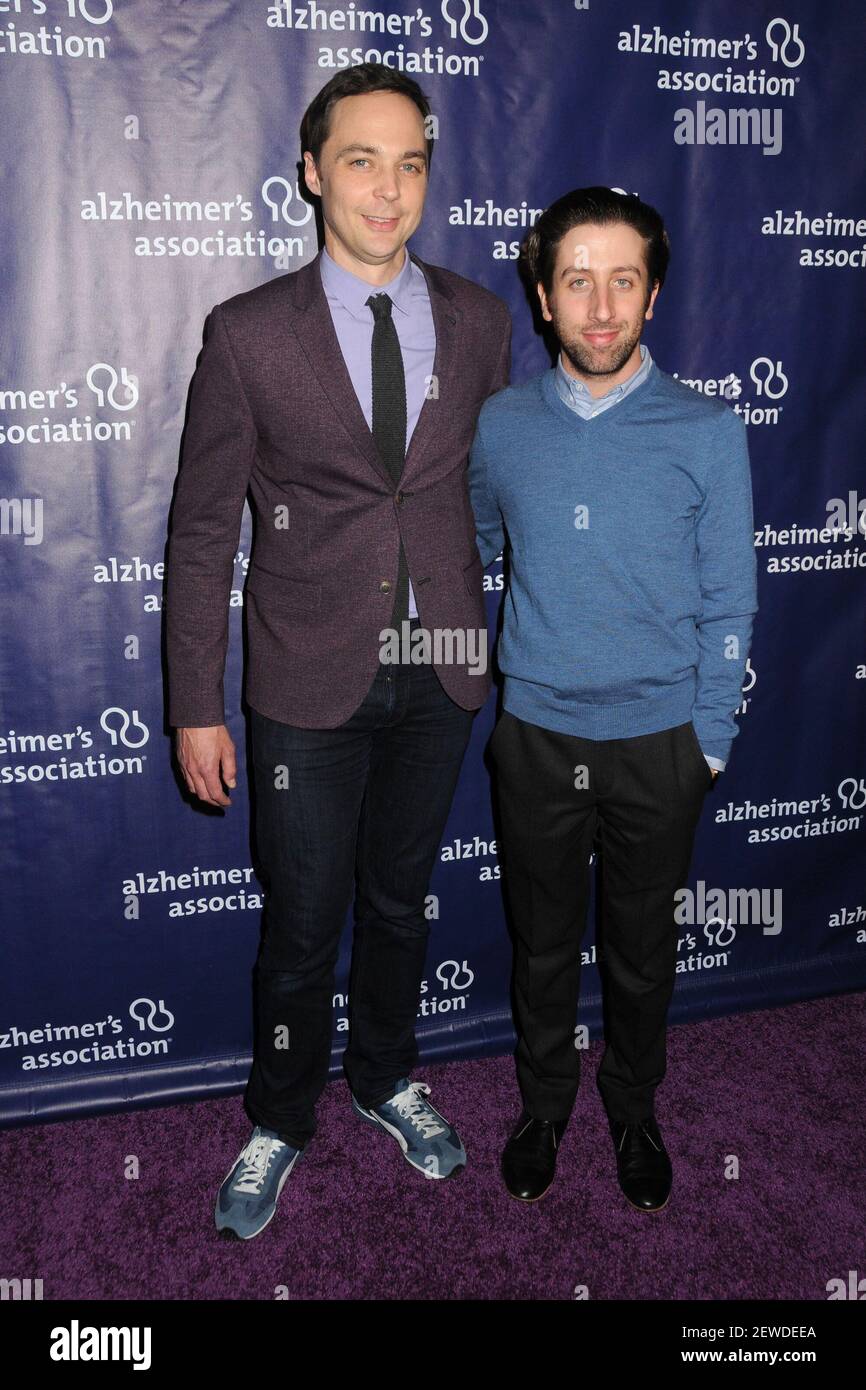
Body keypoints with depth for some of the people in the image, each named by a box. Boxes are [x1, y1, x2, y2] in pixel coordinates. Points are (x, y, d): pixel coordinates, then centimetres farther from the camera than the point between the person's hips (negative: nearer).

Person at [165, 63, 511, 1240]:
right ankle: (279, 1124, 35)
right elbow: (202, 532, -5)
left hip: (440, 676, 3)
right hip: (310, 682, -2)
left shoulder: (478, 320, 2)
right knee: (302, 922, 10)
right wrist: (196, 709, -6)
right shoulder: (249, 333, -7)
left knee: (399, 900, 20)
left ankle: (386, 1079, 45)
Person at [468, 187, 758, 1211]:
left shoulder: (707, 432, -7)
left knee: (642, 950, 16)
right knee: (542, 942, 16)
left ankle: (633, 1111, 41)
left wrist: (707, 742, -4)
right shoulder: (501, 425, -2)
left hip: (657, 741, -1)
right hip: (535, 733, 1)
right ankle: (544, 1105, 40)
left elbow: (726, 607, -3)